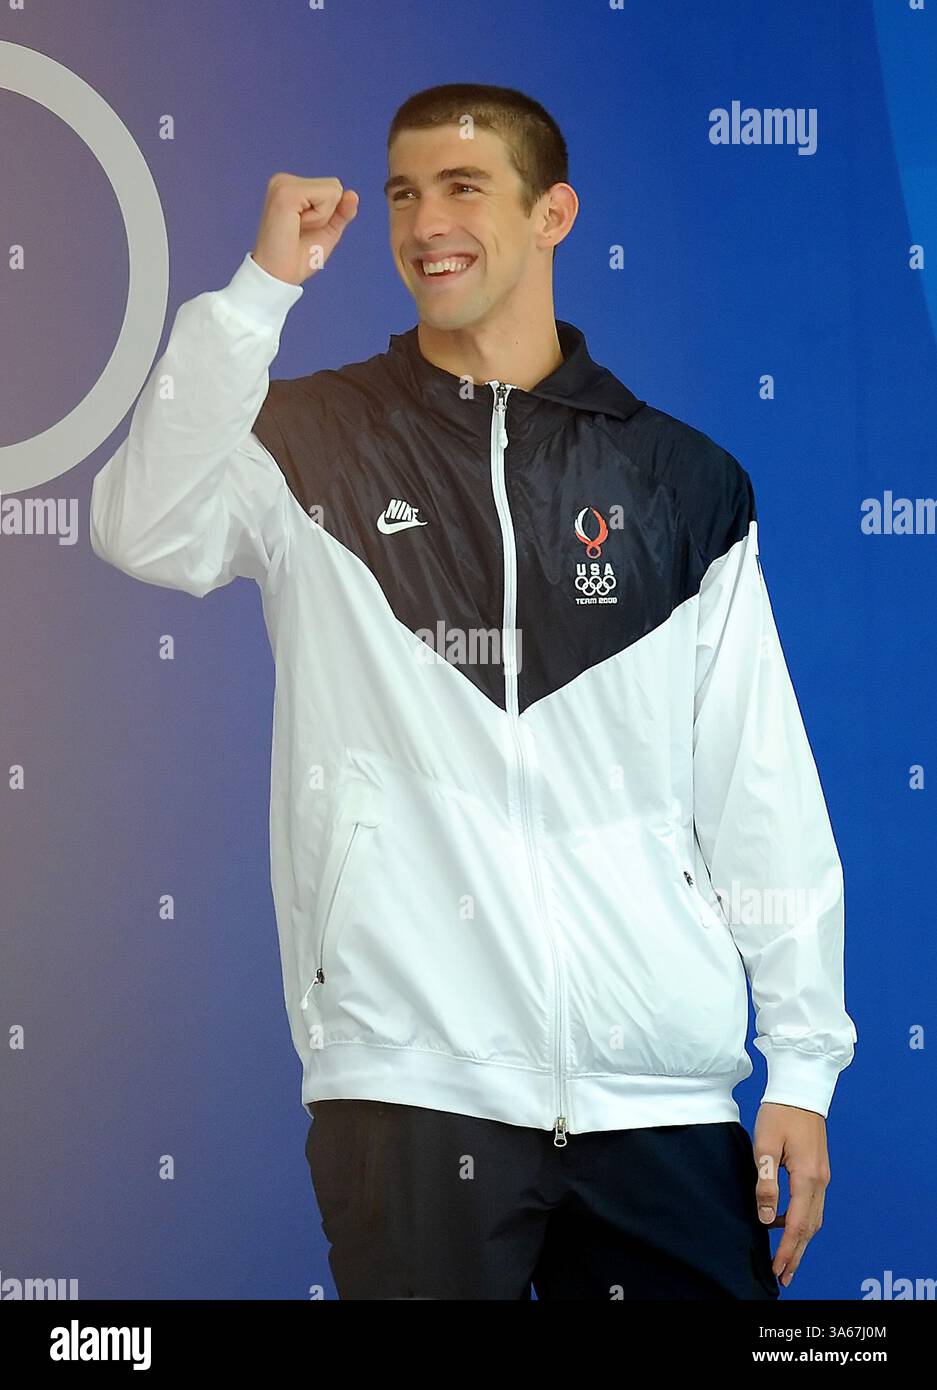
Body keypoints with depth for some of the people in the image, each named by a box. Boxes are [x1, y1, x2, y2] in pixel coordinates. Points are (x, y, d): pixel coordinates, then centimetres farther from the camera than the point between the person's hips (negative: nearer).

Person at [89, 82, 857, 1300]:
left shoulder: (680, 479, 9)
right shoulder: (310, 446, 6)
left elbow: (764, 792, 8)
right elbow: (148, 535, -16)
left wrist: (802, 1069, 3)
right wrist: (260, 287, -15)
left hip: (661, 1094, 2)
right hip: (411, 1078, -1)